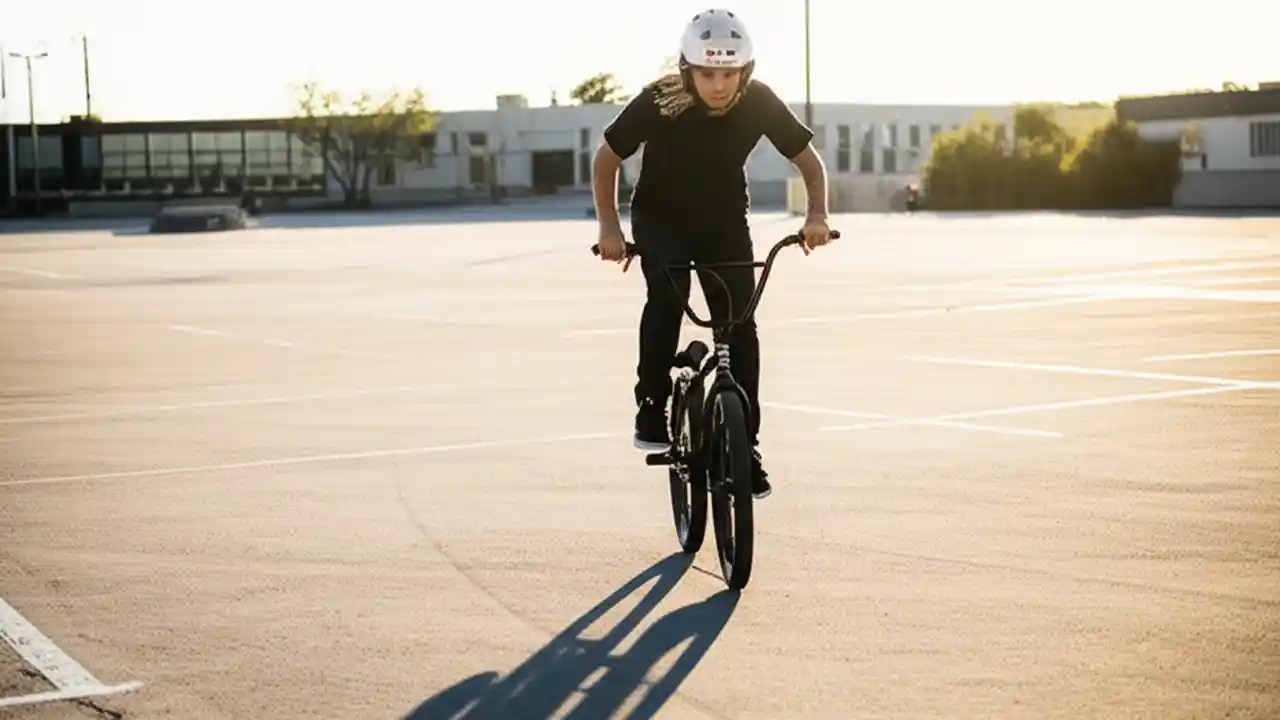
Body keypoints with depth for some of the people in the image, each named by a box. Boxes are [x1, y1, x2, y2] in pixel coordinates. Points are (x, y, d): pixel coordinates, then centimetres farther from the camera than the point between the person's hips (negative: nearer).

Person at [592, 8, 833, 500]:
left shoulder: (760, 102, -22)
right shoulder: (659, 102, -27)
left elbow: (808, 160, -9)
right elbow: (607, 159, -13)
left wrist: (817, 213, -27)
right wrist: (609, 226, -25)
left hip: (725, 223, 2)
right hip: (660, 218, -2)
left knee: (740, 325, -10)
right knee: (667, 295, -31)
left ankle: (745, 446, 0)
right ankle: (651, 409, -17)